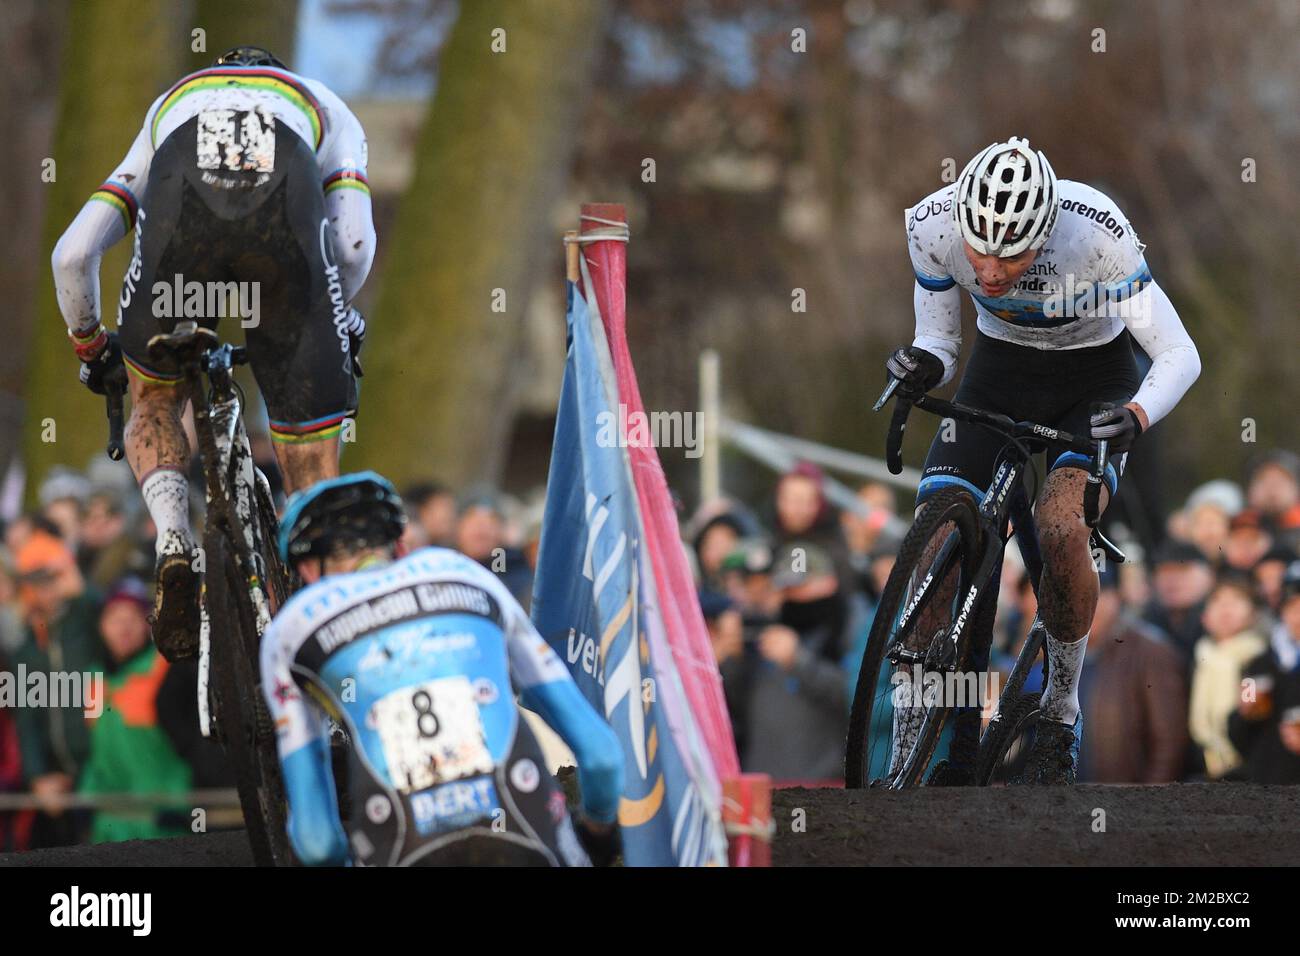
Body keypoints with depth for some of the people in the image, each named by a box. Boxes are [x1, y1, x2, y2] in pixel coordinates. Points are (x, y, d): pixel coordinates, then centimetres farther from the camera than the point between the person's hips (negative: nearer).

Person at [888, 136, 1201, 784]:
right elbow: (938, 341, -9)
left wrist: (1137, 416, -45)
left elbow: (1180, 354, -25)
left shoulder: (1096, 232, -34)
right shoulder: (932, 225, -25)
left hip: (1096, 378, -3)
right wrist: (923, 367, -33)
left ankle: (1061, 709, -5)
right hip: (1000, 367, 3)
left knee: (1061, 530, -29)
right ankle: (951, 742, 1)